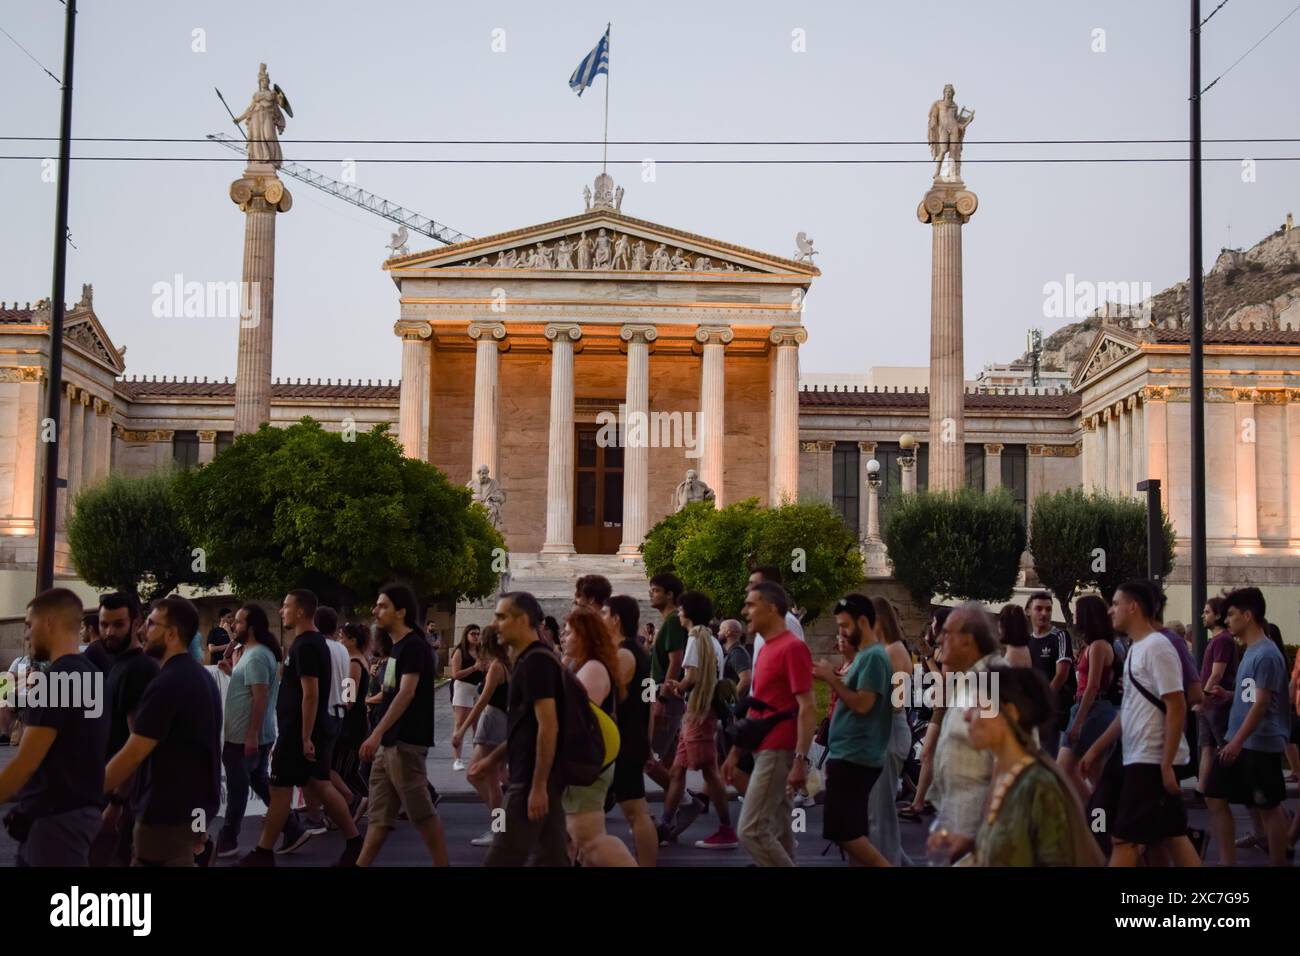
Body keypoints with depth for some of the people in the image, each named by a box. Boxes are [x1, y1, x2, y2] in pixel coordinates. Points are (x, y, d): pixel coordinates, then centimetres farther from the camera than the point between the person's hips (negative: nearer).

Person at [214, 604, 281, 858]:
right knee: (261, 782, 17)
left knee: (238, 788, 1)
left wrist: (251, 736, -25)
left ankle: (227, 841, 10)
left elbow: (260, 699, -24)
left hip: (244, 736, -10)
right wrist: (231, 672, 9)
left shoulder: (255, 657, -19)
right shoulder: (257, 652, 13)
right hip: (253, 734, 10)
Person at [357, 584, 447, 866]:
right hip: (389, 743, 9)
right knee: (379, 815, 10)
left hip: (406, 743, -9)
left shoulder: (414, 646, -13)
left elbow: (406, 693, -25)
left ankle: (442, 865, 5)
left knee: (422, 813, -3)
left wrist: (377, 733, -33)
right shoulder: (397, 647, 16)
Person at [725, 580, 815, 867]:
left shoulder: (792, 648, -14)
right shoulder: (768, 648, 15)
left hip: (778, 753, -9)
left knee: (751, 830, -11)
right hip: (768, 751, 9)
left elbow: (808, 708, -18)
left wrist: (800, 760, -23)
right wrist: (735, 752, 21)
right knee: (778, 832, 10)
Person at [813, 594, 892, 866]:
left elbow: (862, 704, -21)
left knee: (844, 832, -9)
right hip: (851, 755, 10)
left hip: (854, 758, -10)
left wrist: (831, 678, -14)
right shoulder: (864, 655, 15)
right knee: (852, 832, 12)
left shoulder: (874, 656, -15)